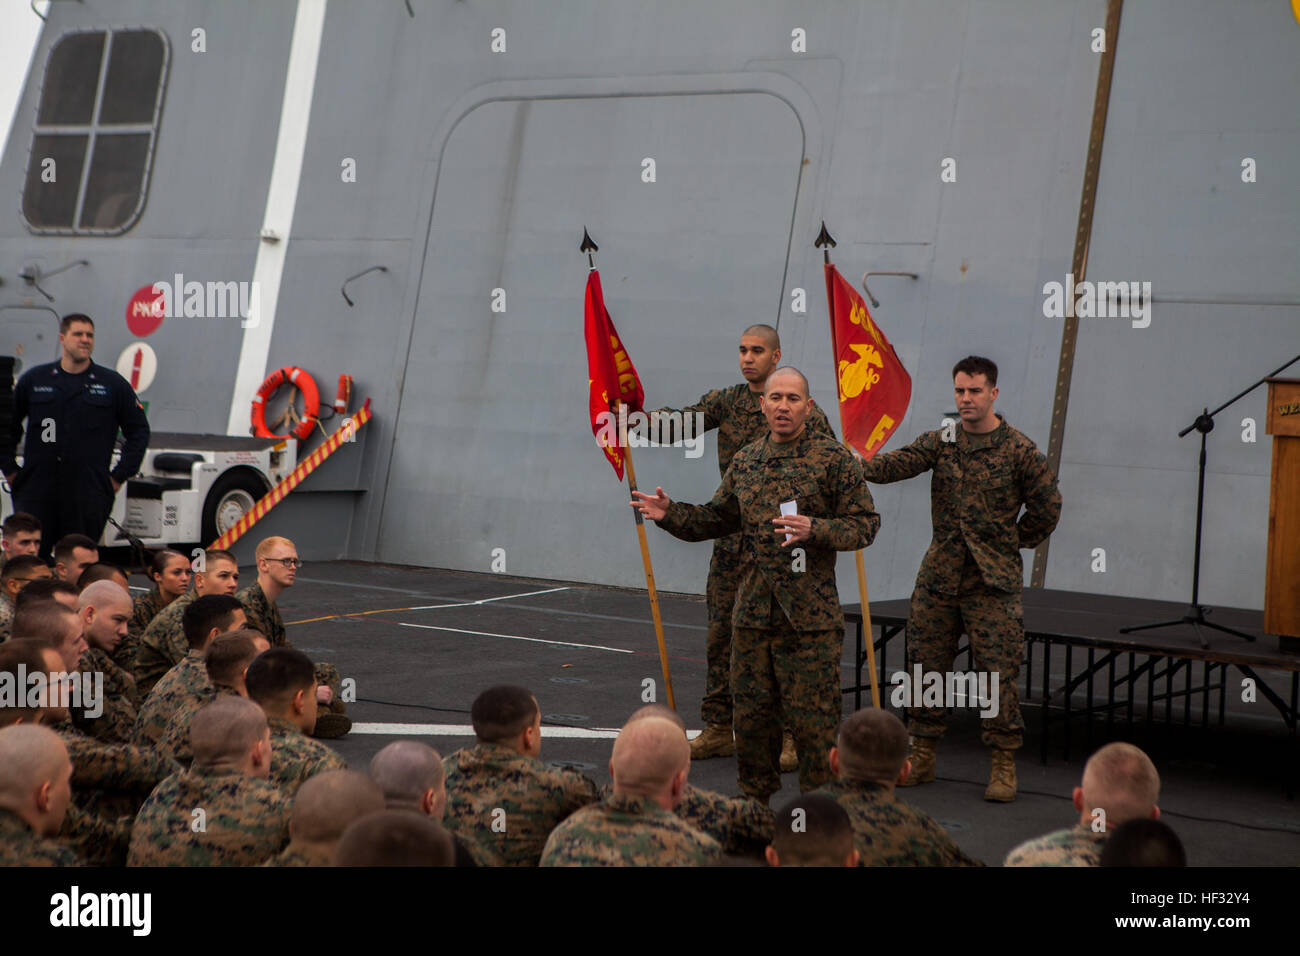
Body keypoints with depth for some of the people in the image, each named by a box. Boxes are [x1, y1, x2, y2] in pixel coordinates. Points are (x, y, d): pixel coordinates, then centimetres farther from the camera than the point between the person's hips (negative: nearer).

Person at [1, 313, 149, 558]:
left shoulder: (113, 384, 6)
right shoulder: (33, 380, 10)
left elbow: (139, 431, 11)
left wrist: (118, 476, 5)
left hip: (88, 496, -1)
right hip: (36, 492, 1)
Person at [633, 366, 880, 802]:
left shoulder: (833, 458, -5)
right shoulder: (745, 460, 12)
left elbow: (866, 523, -5)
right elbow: (717, 518, 22)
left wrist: (815, 529, -20)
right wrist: (670, 513, 7)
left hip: (810, 617, -5)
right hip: (752, 612, 5)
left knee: (812, 719, -1)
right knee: (750, 713, 12)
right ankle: (755, 803, 29)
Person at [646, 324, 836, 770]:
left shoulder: (803, 411, -4)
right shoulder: (726, 400, 7)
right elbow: (683, 421, -7)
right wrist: (640, 418, -26)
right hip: (732, 538, 4)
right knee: (721, 631, 8)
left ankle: (789, 735, 7)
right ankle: (718, 729, 18)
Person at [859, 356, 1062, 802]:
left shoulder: (1019, 450, -3)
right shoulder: (941, 441, 6)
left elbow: (1047, 506, 4)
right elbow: (901, 463, -12)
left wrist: (1012, 543, 9)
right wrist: (862, 466, -30)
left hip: (992, 581, -3)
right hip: (939, 575, 4)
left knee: (998, 672, -4)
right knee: (926, 664, 8)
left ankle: (1004, 765, 7)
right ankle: (922, 755, 19)